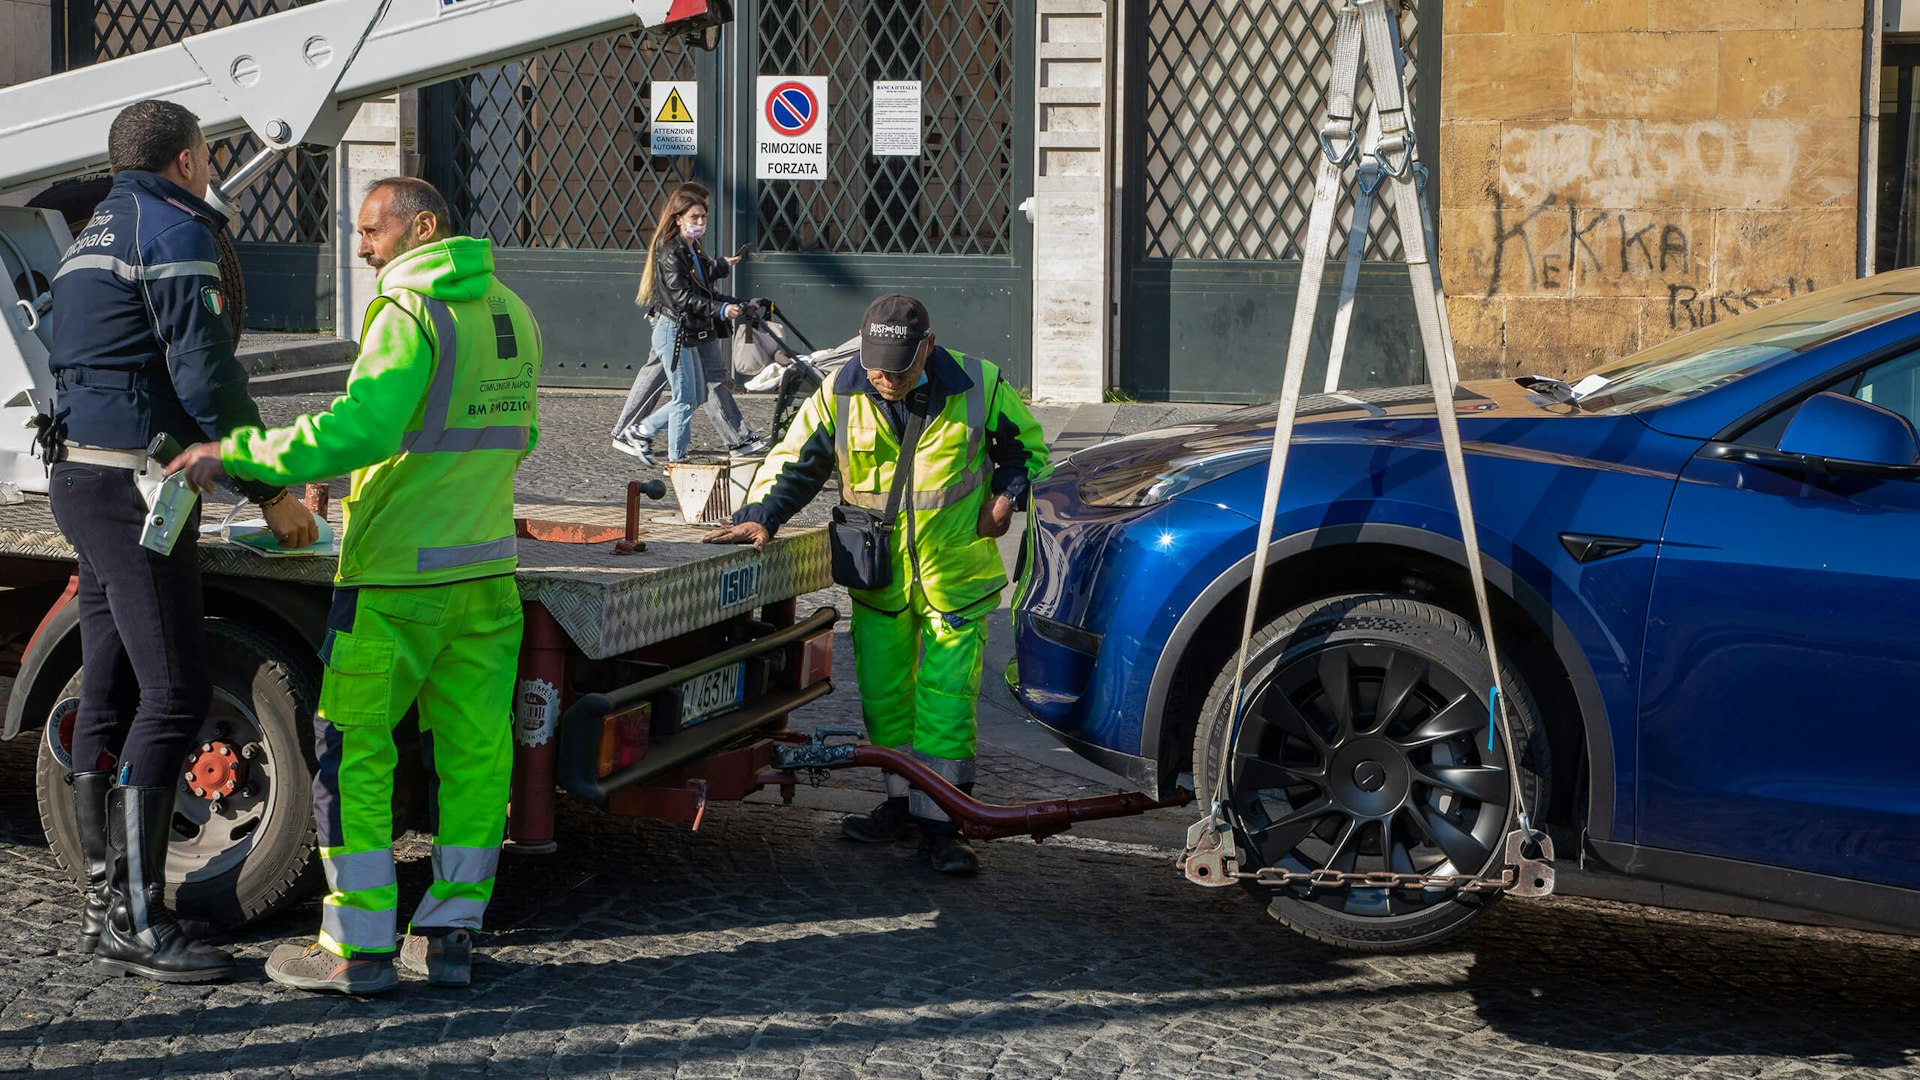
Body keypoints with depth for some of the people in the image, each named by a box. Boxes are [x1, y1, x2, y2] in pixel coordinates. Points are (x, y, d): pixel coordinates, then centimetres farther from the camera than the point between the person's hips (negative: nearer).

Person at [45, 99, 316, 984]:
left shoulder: (94, 236, 22)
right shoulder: (176, 230, -9)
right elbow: (204, 374, -16)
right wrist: (272, 491, -11)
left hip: (80, 476, 10)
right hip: (135, 486, -10)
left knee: (109, 694, 11)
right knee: (173, 696, -9)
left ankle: (104, 906, 15)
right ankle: (135, 922, -9)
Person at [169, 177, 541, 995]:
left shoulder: (410, 313, -14)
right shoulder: (510, 314, 11)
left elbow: (358, 431, -26)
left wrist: (237, 453, -20)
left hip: (399, 573, -8)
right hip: (485, 567, 8)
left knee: (351, 750, 1)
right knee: (474, 748, 8)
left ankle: (359, 946, 3)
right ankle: (449, 934, 14)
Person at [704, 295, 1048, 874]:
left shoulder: (979, 387, -7)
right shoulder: (840, 396, -3)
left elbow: (1027, 449, 8)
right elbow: (793, 463, 3)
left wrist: (1007, 498, -7)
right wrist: (759, 517, -12)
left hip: (954, 572, -3)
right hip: (879, 579, 3)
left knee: (946, 696, -7)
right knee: (883, 694, 9)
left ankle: (940, 822, -3)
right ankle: (901, 803, 25)